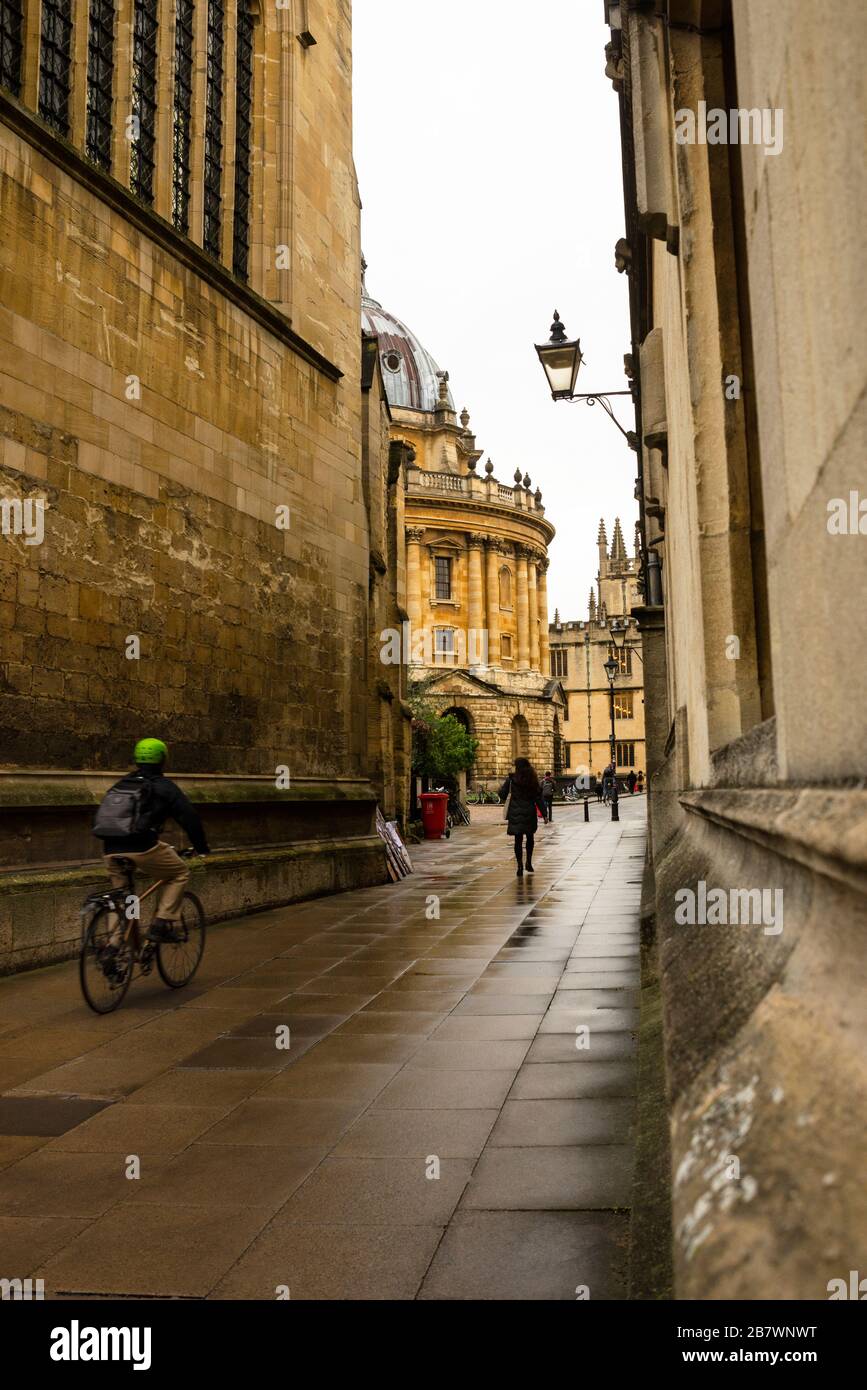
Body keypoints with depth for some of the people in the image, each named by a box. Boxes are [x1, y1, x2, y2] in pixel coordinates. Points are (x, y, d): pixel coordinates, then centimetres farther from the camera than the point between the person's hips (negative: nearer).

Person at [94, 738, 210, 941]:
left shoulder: (121, 784, 22)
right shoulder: (164, 787, 5)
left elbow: (104, 817, 30)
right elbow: (189, 817, 3)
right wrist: (202, 847, 15)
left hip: (111, 850, 6)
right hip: (142, 848, -5)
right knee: (179, 873, 15)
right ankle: (161, 925, 4)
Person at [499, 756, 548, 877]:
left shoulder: (511, 779, -7)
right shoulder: (533, 781, -1)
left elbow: (502, 794, -2)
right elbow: (538, 798, -2)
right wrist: (544, 814, 0)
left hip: (515, 813, -1)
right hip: (529, 813, 1)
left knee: (518, 840, 3)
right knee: (530, 838, 20)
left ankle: (520, 866, -4)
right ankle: (529, 863, 19)